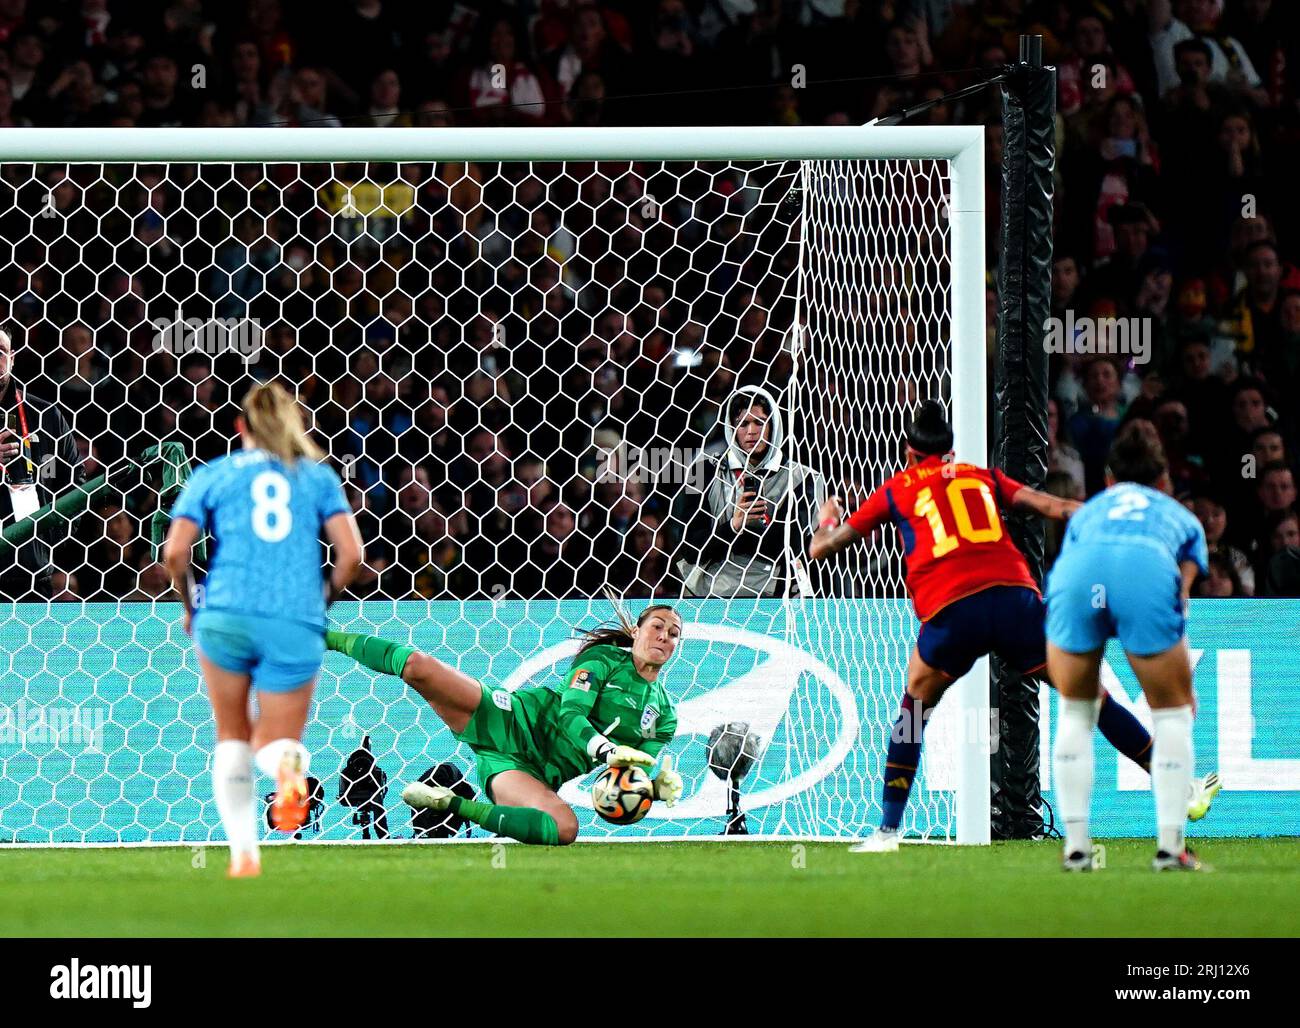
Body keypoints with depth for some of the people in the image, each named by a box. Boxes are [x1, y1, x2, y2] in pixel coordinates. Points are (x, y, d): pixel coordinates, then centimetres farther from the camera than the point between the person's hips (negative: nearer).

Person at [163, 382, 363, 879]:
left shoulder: (213, 475, 12)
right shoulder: (319, 475, 13)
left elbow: (175, 553, 2)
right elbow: (350, 554, 3)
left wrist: (189, 604, 19)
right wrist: (324, 601, 20)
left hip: (225, 614, 0)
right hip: (297, 624, 0)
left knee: (232, 739, 19)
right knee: (275, 743, 11)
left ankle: (243, 851, 6)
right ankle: (287, 763, -27)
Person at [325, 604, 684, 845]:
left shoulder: (664, 718, 14)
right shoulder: (604, 658, 2)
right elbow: (571, 712, -11)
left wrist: (661, 784, -12)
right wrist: (606, 751, -30)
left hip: (538, 773, 3)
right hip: (511, 722, -3)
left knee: (564, 830, -35)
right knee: (417, 664, -24)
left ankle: (450, 804, -15)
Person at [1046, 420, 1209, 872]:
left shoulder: (1088, 511, 41)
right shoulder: (1182, 518, 36)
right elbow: (1182, 593, 23)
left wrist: (1087, 675, 48)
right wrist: (1182, 682, 27)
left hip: (1077, 571, 2)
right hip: (1148, 572, -2)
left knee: (1075, 712, 22)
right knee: (1172, 712, 16)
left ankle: (1076, 846, 18)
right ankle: (1170, 846, 9)